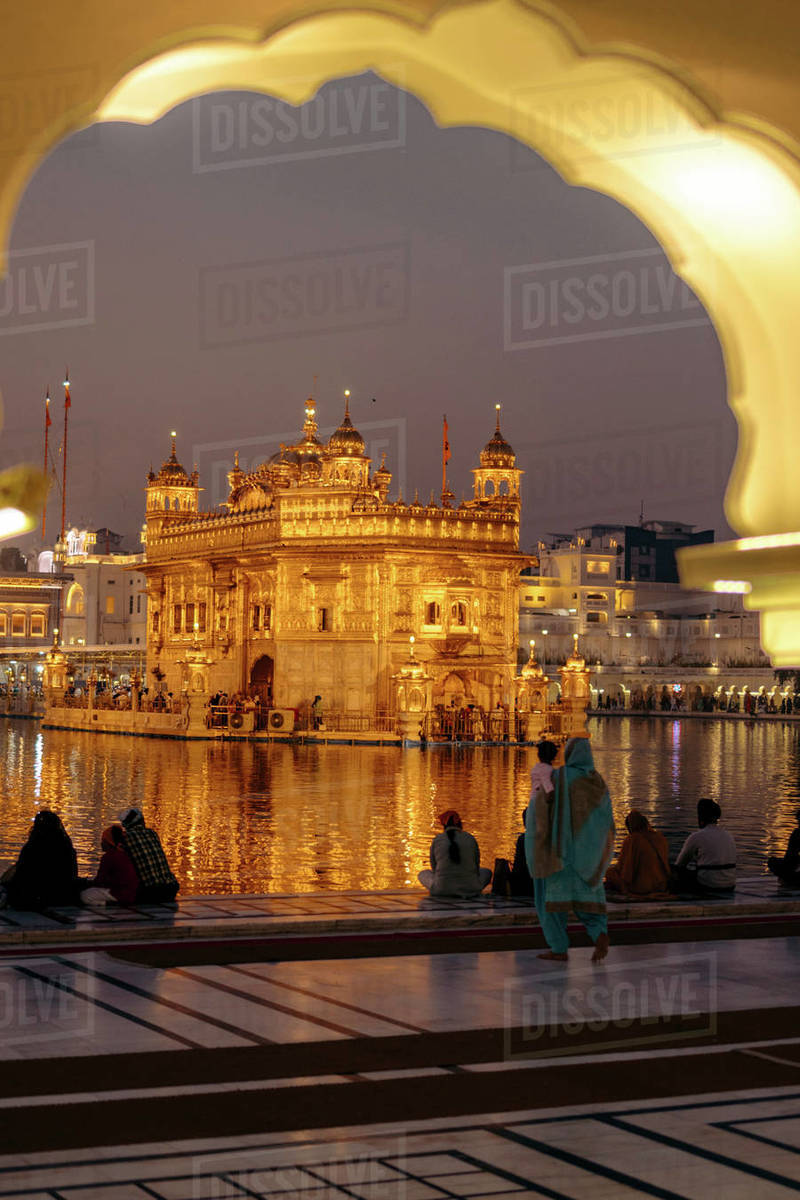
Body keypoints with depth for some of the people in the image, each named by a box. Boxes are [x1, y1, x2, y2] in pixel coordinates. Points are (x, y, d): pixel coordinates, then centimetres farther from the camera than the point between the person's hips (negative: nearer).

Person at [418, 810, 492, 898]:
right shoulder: (470, 839, 0)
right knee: (486, 872, 33)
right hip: (468, 887, 1)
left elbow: (434, 867, 7)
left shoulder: (436, 841, -2)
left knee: (423, 874, 31)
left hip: (443, 887, -1)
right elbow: (476, 865, 8)